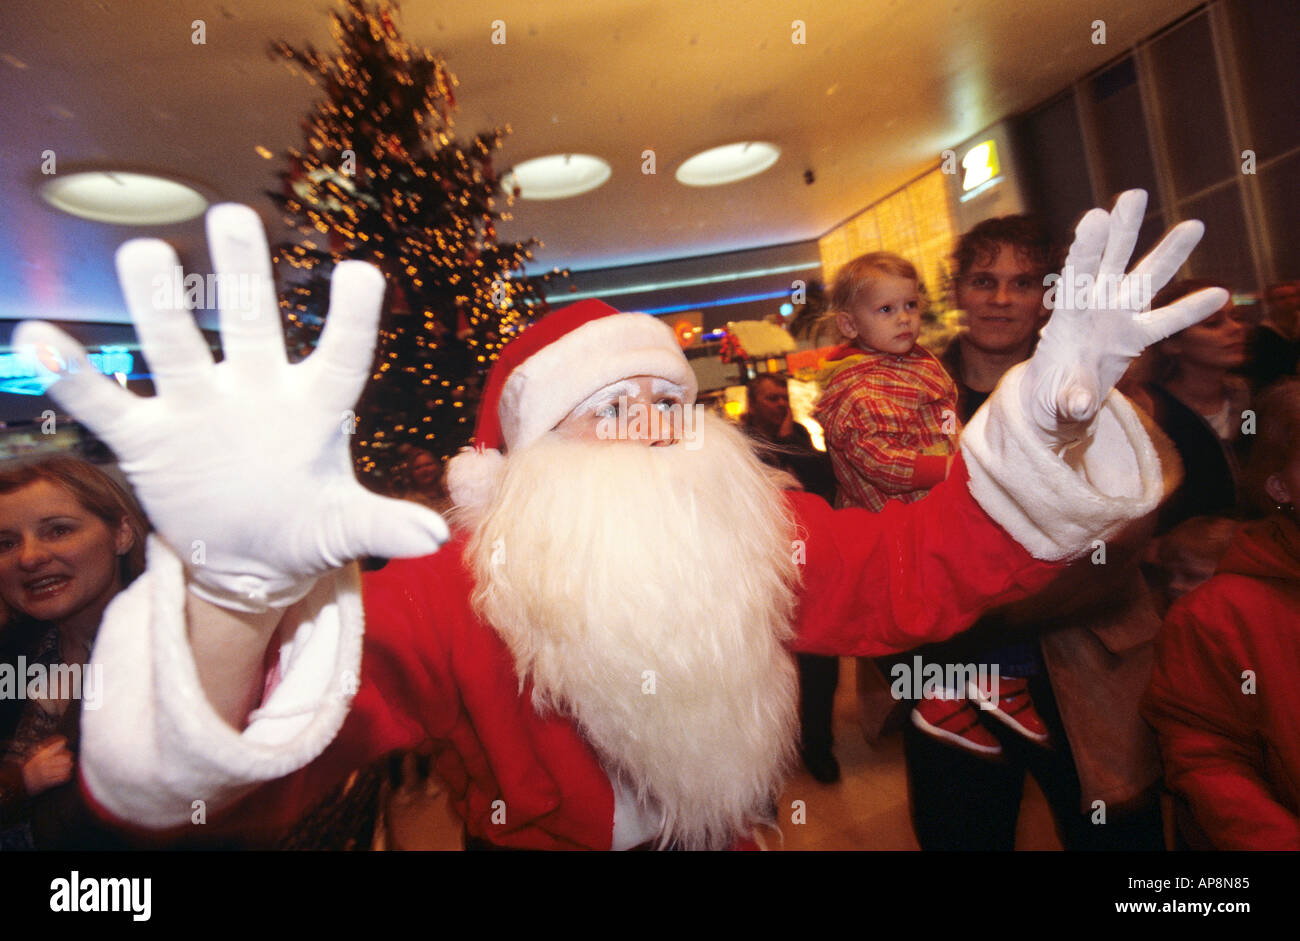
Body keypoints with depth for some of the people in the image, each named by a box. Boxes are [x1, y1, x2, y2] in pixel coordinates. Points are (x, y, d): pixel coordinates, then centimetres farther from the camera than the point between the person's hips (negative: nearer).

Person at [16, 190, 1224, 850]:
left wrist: (1054, 408, -29)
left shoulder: (762, 546, -14)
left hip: (727, 838, 2)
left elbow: (929, 564, -14)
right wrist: (239, 588, -56)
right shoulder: (453, 601, -27)